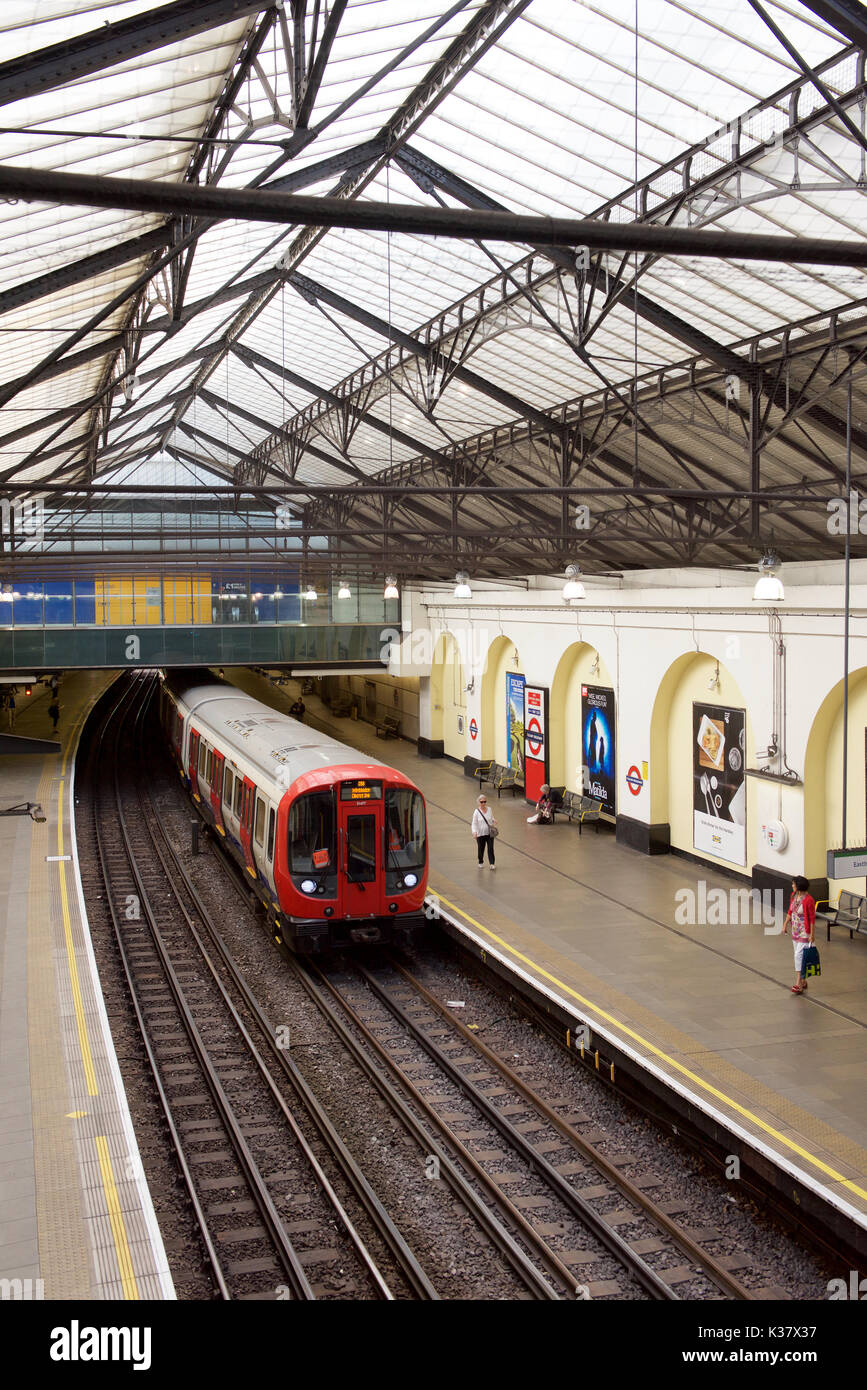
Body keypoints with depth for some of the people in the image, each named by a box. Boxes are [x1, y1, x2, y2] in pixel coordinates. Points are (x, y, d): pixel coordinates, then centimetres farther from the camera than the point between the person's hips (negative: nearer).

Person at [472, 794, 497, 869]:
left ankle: (492, 863, 4)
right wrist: (474, 832, -22)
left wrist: (494, 822, -9)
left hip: (490, 833, 2)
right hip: (480, 834, -2)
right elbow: (474, 823, -9)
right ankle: (480, 862, 31)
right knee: (481, 849, 10)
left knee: (490, 848, -2)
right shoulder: (477, 812, -9)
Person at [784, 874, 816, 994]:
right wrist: (785, 924, 12)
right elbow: (790, 911, 15)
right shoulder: (794, 895, 2)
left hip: (805, 932, -8)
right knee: (799, 956, 14)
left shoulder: (808, 900, -22)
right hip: (795, 931, 9)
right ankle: (803, 981, 25)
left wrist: (811, 935, -15)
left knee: (799, 955, -12)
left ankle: (798, 984, -10)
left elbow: (812, 918, -17)